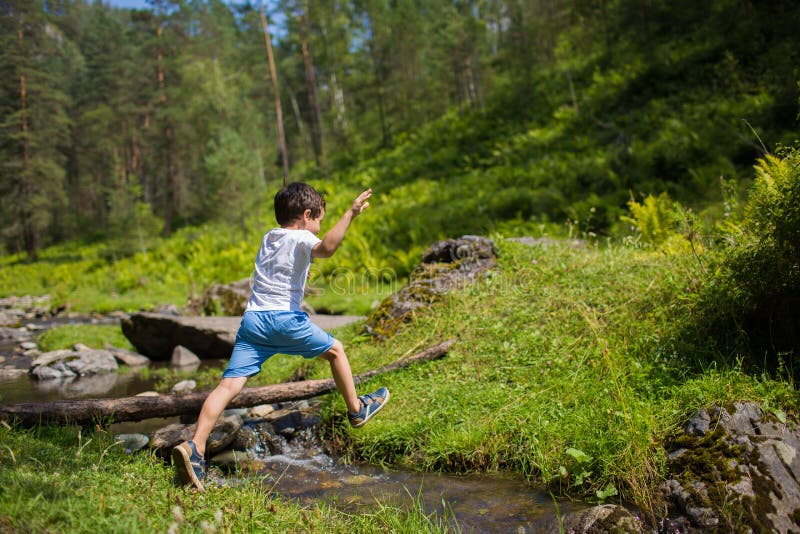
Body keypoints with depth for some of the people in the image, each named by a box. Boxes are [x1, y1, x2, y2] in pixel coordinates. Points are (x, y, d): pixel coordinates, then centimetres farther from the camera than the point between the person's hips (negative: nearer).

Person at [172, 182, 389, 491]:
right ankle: (357, 409, 31)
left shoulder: (268, 238, 22)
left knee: (229, 384, -5)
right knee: (335, 350, 18)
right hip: (285, 319, -6)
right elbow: (325, 248, -24)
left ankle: (195, 448, -18)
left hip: (252, 319, 6)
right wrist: (350, 214, -25)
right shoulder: (301, 239, -1)